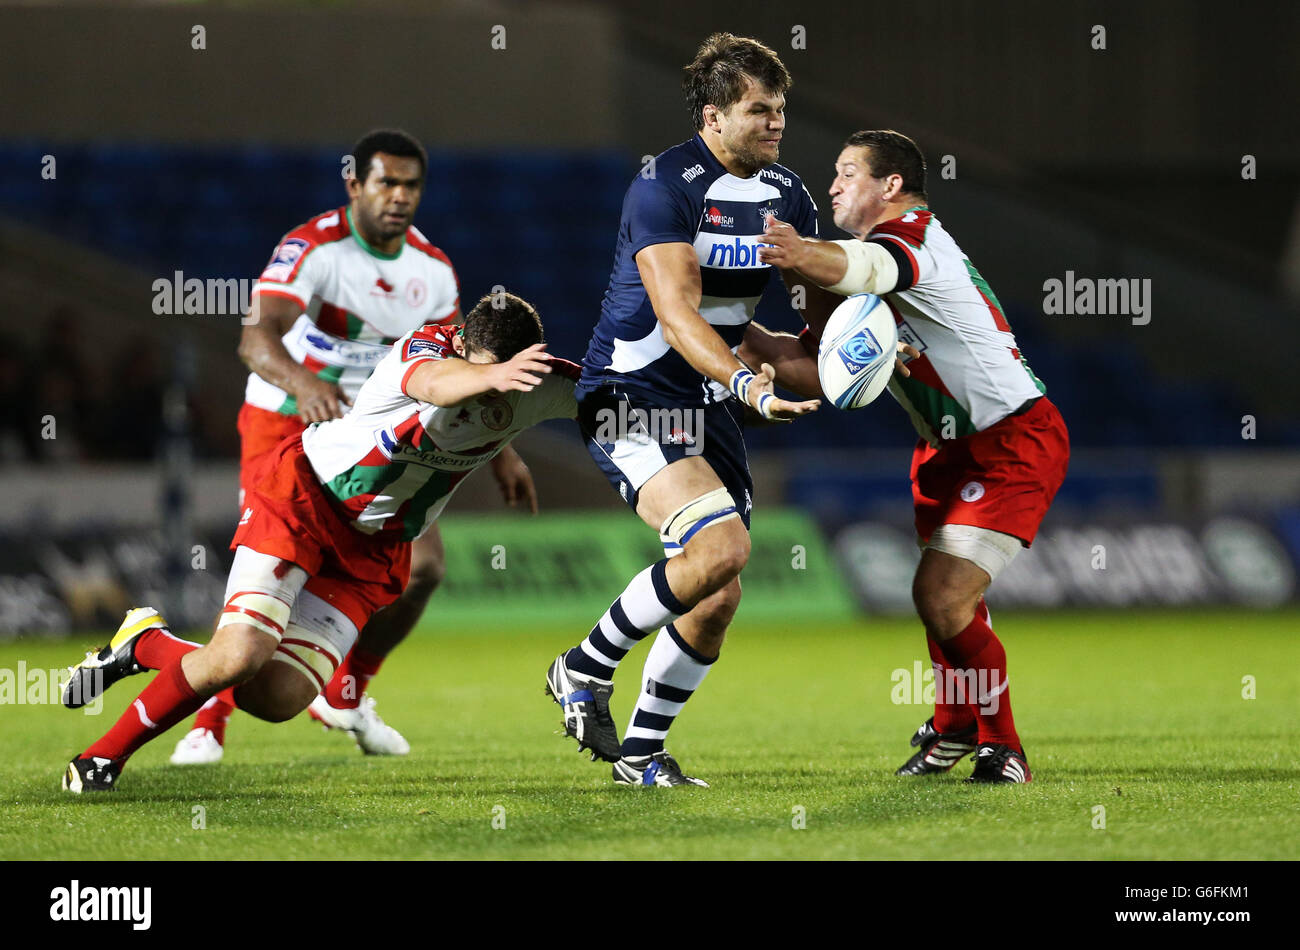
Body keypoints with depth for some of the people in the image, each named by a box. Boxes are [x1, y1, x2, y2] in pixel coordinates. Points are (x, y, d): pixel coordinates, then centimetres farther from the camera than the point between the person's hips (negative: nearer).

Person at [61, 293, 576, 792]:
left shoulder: (534, 384, -10)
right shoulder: (422, 350, -27)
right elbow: (434, 384, -52)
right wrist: (493, 375, -71)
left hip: (374, 550, 6)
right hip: (301, 495, -6)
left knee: (278, 698, -9)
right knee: (239, 657, -24)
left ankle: (146, 644, 17)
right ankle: (103, 755, 2)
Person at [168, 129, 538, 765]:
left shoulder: (432, 270, 0)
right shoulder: (313, 248, -21)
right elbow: (256, 337, -36)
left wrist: (499, 453, 11)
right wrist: (304, 384, -56)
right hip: (285, 423, -6)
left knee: (422, 563, -5)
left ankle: (345, 694, 17)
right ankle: (209, 722, -8)